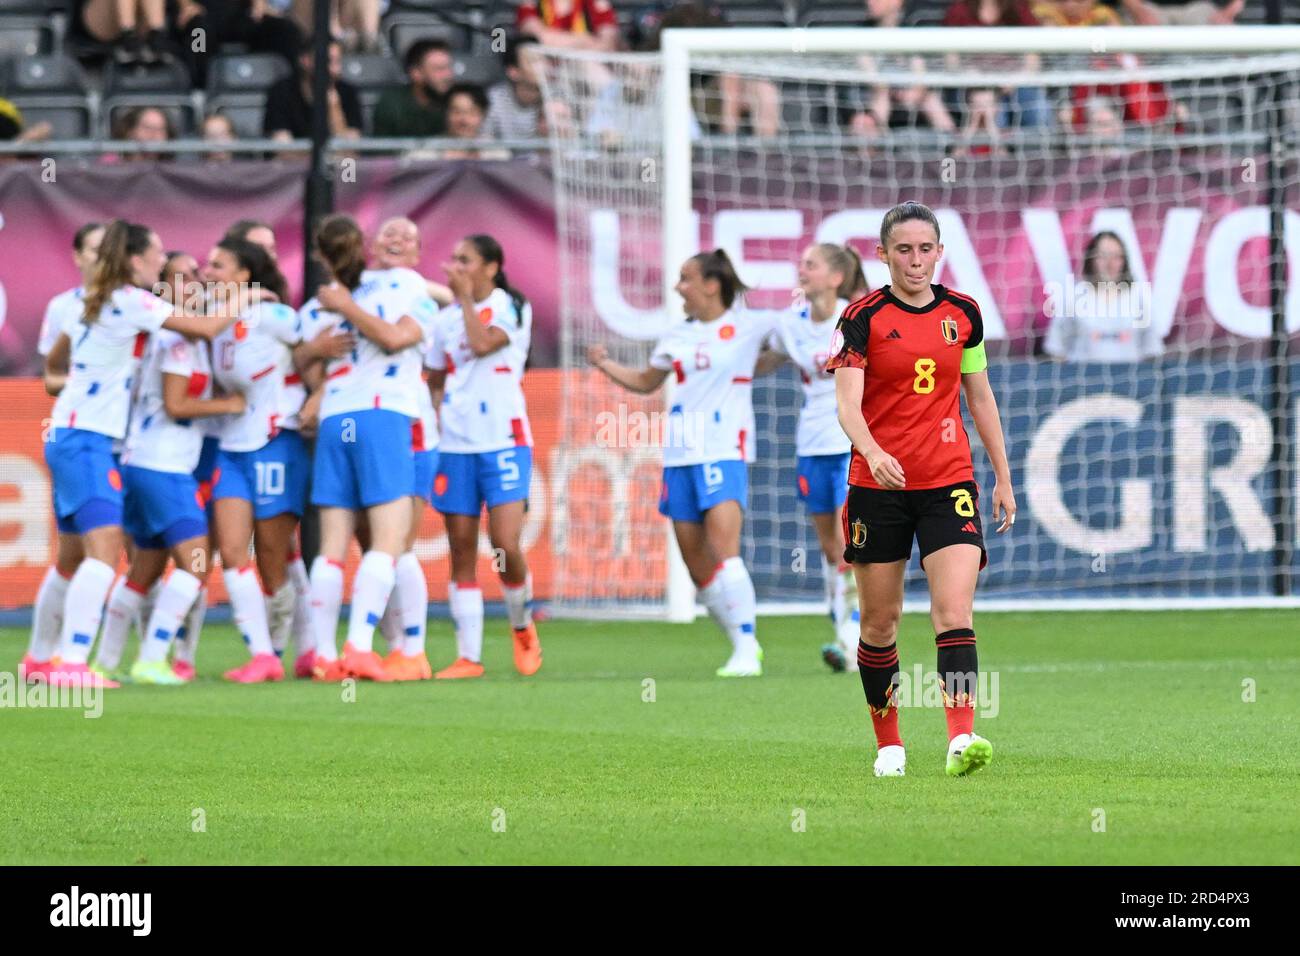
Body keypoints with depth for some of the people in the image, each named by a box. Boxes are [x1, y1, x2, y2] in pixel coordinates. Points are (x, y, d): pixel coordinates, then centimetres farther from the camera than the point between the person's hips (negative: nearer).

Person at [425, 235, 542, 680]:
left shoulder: (512, 308, -2)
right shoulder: (445, 319, 13)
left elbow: (482, 343, -19)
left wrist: (467, 297, -9)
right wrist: (436, 419, 8)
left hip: (503, 440, -5)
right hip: (455, 444, 5)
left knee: (505, 543, -15)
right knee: (461, 550, 2)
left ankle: (522, 627, 12)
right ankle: (468, 656, 4)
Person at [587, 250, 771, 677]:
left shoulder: (746, 326, -3)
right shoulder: (677, 336, 14)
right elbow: (646, 382, 27)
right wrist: (605, 364, 13)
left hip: (724, 453, -6)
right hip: (681, 455, 6)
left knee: (723, 550, -21)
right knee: (696, 564, 4)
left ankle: (746, 651, -18)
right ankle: (742, 644, 16)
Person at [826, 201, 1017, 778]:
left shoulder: (963, 313, 6)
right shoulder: (864, 317, -5)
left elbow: (980, 397, 16)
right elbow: (847, 403, -15)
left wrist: (1003, 477, 16)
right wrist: (873, 452, -34)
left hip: (949, 482, 1)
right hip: (878, 486, -1)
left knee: (954, 612, -15)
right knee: (879, 621, 6)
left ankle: (962, 738, -26)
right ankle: (888, 744, 21)